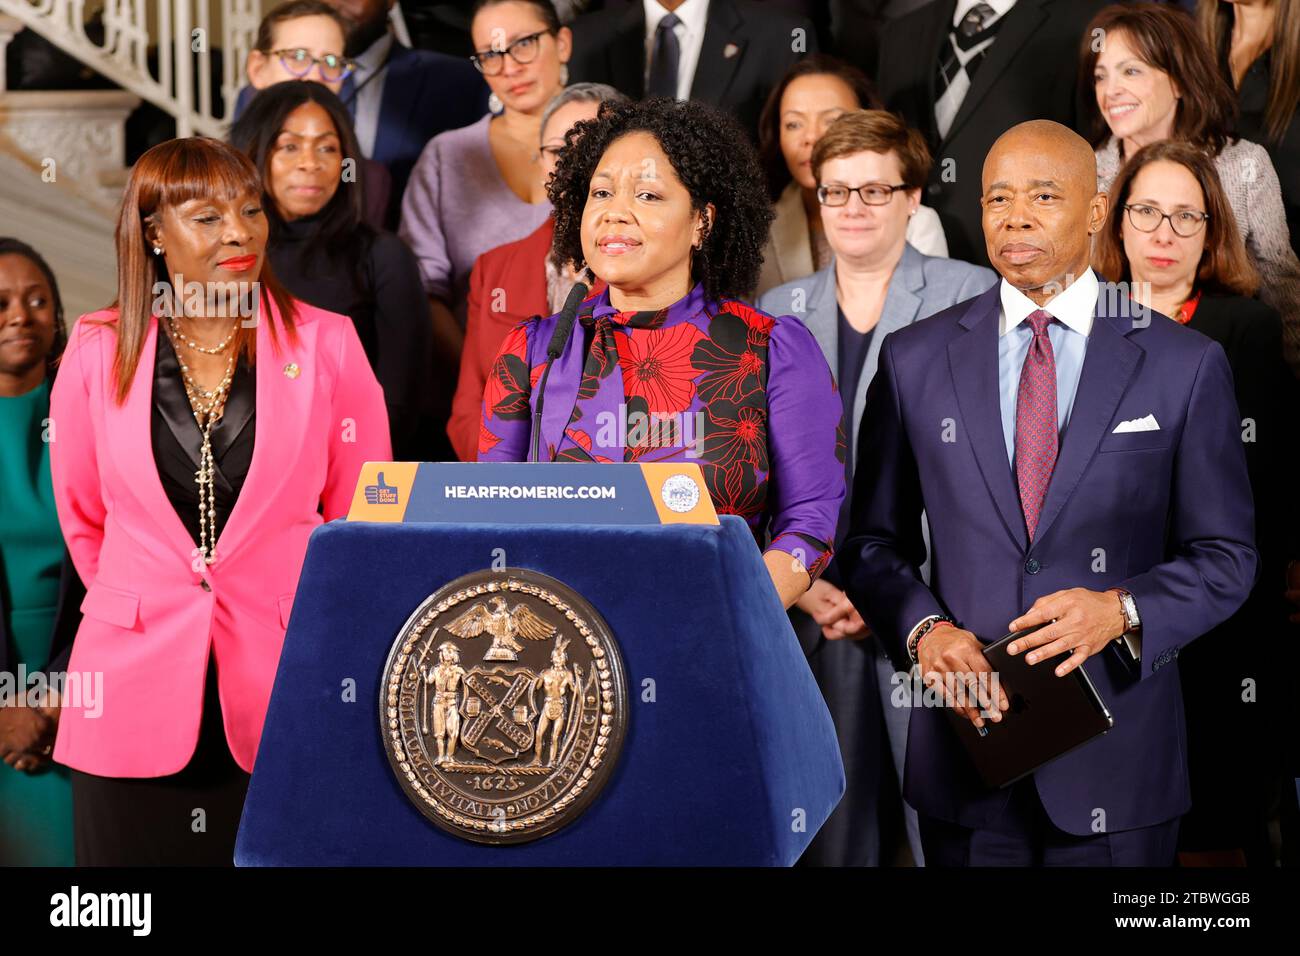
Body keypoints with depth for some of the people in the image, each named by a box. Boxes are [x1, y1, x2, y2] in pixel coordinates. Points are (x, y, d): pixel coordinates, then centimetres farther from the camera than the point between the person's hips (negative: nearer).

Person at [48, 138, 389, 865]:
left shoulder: (326, 344, 0)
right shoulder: (99, 352, 2)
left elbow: (360, 515, 8)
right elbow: (82, 515, 14)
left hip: (282, 682, 0)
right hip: (136, 690, 1)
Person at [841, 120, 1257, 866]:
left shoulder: (1185, 365, 0)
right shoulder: (914, 359, 4)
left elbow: (1226, 554, 2)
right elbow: (876, 540, 8)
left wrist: (1122, 611, -16)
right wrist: (923, 629, -11)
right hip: (966, 731, 1)